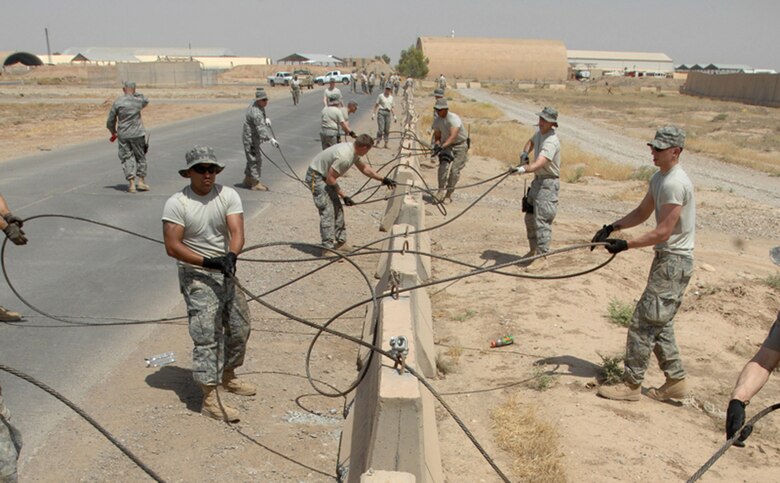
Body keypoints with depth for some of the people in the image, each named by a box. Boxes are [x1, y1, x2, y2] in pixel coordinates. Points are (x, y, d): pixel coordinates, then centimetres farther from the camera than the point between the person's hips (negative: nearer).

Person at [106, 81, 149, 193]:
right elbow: (146, 101, 23)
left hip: (123, 135, 0)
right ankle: (141, 181, 15)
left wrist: (113, 133, 17)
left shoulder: (117, 102, -4)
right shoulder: (139, 101, -4)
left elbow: (110, 121, 1)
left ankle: (131, 184, -3)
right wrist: (135, 94, 22)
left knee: (127, 158, 6)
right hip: (137, 134, 0)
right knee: (140, 157, 14)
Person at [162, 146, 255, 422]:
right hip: (197, 278, -6)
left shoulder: (228, 195, -3)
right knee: (207, 336, -8)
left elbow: (236, 231, -14)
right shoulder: (176, 204, -14)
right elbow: (172, 247, -18)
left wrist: (231, 255, -34)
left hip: (227, 274, 6)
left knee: (240, 328, 16)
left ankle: (228, 376, 39)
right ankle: (209, 398, -2)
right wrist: (208, 261, -27)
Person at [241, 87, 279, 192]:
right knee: (256, 160, -6)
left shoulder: (258, 105, 5)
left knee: (252, 159, 20)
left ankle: (247, 180, 32)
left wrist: (266, 118, 4)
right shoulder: (255, 112, -27)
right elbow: (261, 128, -37)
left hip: (254, 138, 10)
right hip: (250, 138, -10)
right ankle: (255, 184, 1)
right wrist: (271, 139, -46)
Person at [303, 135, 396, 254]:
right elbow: (330, 179, -26)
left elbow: (363, 167, 15)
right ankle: (328, 248, -9)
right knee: (328, 211, -13)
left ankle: (340, 243, 18)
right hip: (316, 177, -10)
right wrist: (344, 196, -20)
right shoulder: (344, 157, -32)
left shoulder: (353, 150, -1)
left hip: (325, 176, 10)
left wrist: (383, 179, 15)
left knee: (338, 209, 11)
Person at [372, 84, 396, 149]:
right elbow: (376, 105, 1)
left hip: (388, 113, 5)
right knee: (381, 129, -12)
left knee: (387, 130, 4)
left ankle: (386, 143, 9)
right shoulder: (380, 96, 1)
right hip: (381, 112, -5)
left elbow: (392, 108, 19)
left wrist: (394, 116, 14)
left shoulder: (391, 97, 14)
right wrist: (373, 113, -6)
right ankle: (377, 141, -1)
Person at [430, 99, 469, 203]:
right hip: (446, 145, 4)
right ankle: (441, 191, -11)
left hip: (460, 145, -4)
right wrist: (437, 145, -16)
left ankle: (448, 194, 1)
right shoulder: (437, 120, -6)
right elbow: (437, 136, 7)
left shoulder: (454, 118, -26)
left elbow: (453, 136, -38)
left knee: (455, 170, -11)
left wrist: (442, 147, -49)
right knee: (443, 166, -19)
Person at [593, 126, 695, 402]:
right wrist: (613, 227, 2)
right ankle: (675, 381, 25)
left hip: (674, 262, -10)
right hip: (666, 258, 10)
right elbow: (642, 213, 16)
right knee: (659, 323, 15)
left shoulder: (674, 183, -21)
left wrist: (626, 245, -21)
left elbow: (662, 232, -22)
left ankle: (632, 384, 3)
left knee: (644, 321, -6)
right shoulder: (659, 178, 11)